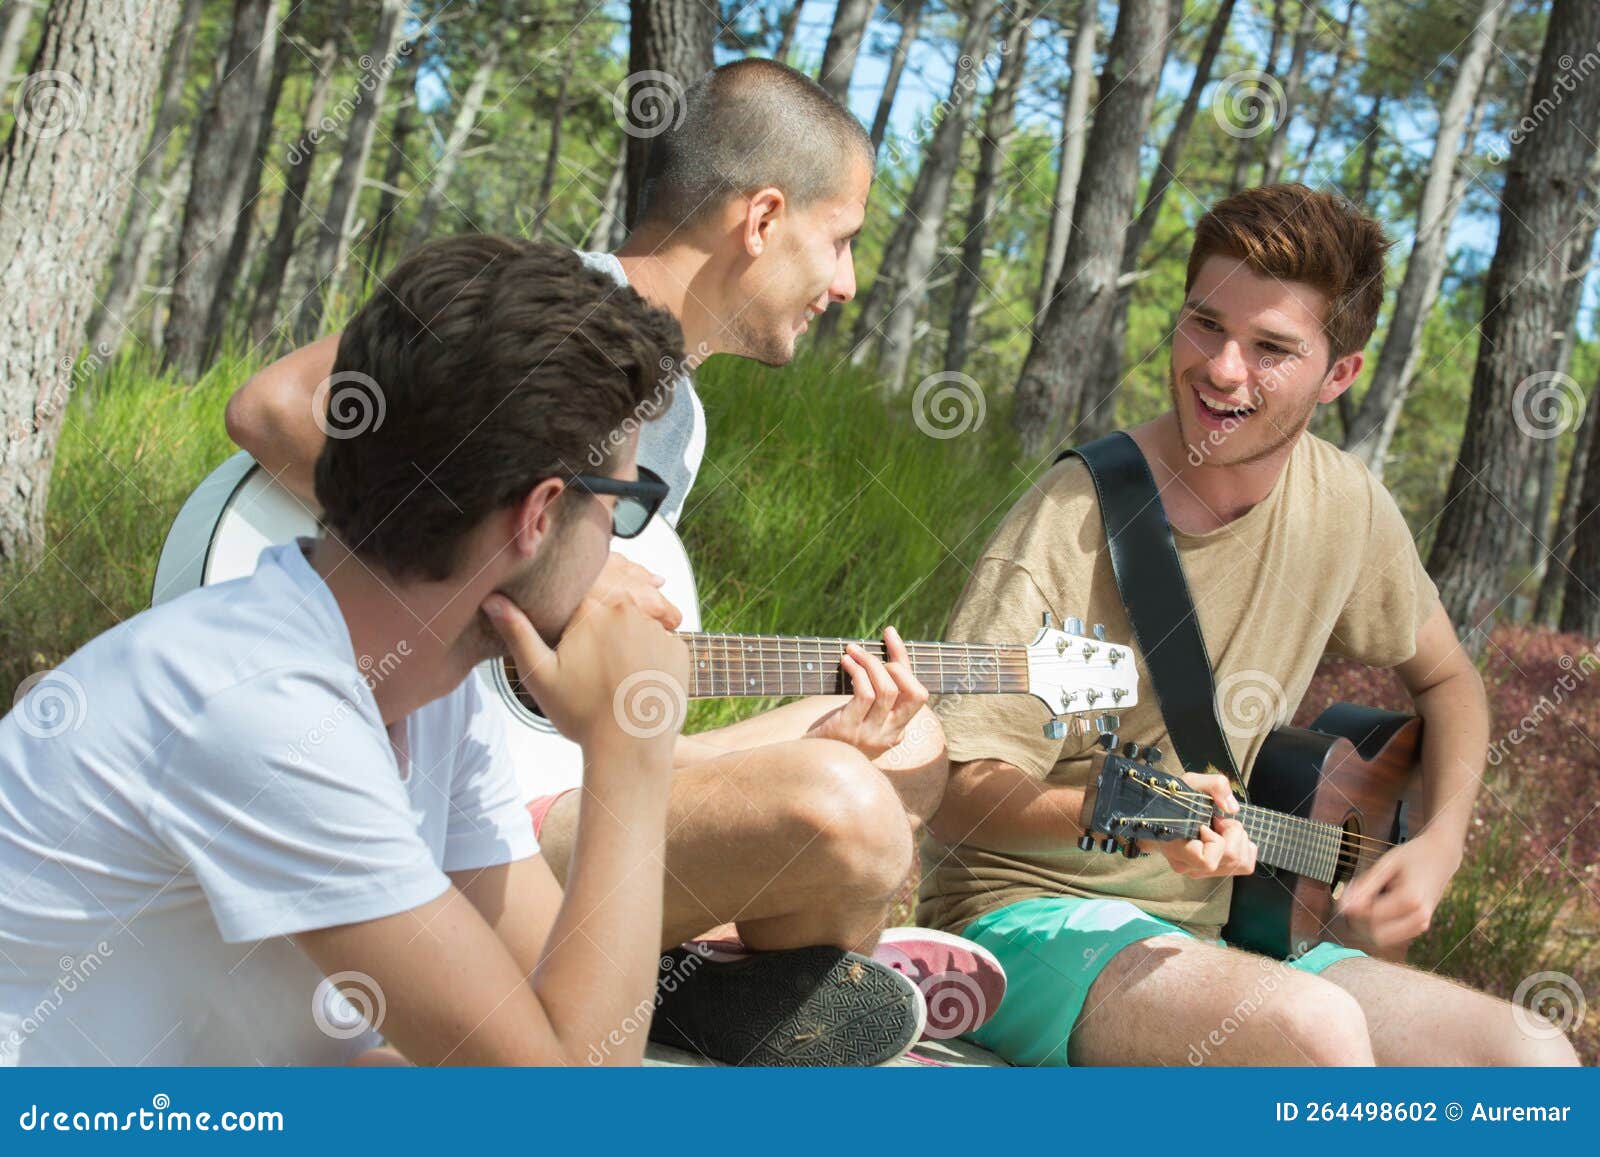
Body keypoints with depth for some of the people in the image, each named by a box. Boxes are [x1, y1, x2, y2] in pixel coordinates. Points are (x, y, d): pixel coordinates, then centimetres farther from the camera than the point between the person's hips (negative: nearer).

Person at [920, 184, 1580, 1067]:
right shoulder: (1074, 520, -16)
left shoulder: (1344, 506, 1)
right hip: (1031, 914, -6)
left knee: (1536, 1062, -9)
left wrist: (1437, 844, 3)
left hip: (1213, 929, 6)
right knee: (1319, 1029, -33)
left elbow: (1445, 680, 20)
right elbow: (956, 793, -18)